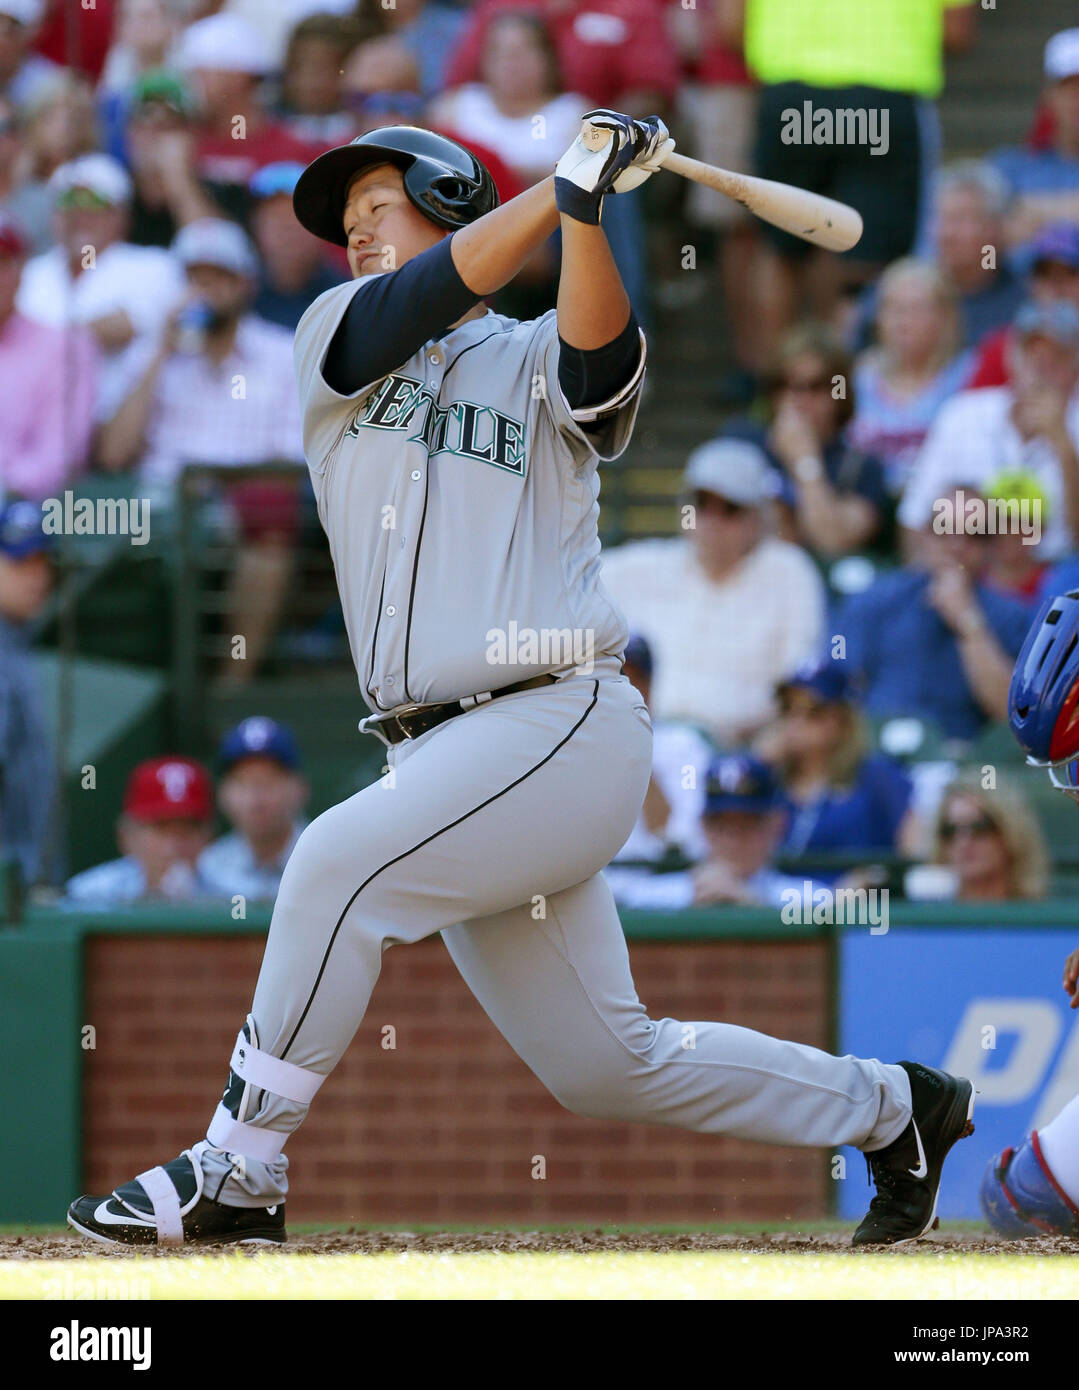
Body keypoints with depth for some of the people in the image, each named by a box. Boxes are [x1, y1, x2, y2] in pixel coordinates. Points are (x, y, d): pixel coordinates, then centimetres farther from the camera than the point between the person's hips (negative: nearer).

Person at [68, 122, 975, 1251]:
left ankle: (234, 1176, -19)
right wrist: (569, 179, -12)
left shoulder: (538, 364, 7)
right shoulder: (337, 338, 17)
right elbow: (437, 290, -3)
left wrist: (590, 210, -33)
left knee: (341, 862, -26)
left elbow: (602, 347, -17)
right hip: (445, 756, 6)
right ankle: (889, 1107, 26)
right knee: (609, 1068, 8)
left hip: (564, 724, -6)